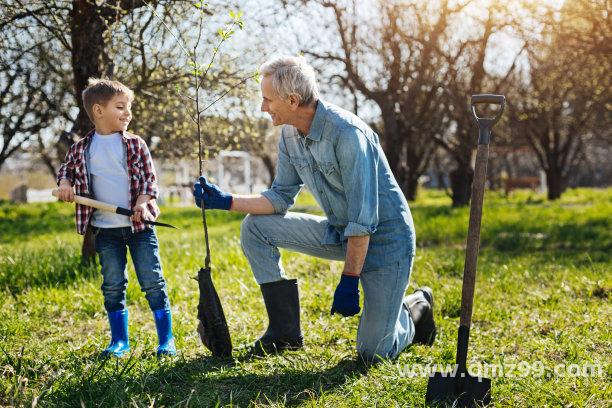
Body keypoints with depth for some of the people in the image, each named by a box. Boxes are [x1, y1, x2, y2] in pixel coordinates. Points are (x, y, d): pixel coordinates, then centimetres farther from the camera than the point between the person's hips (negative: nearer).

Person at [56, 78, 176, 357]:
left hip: (139, 225, -1)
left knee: (153, 282, 1)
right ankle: (119, 341, 21)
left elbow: (149, 177, 0)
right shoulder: (81, 149, 3)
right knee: (112, 287, 9)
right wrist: (64, 183, -3)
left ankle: (166, 339, 11)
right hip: (105, 229, 1)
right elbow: (66, 168, 19)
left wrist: (143, 202, -16)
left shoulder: (135, 144, 1)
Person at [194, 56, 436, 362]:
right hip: (338, 232, 8)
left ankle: (416, 307, 25)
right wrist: (224, 201, -3)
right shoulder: (290, 135, -1)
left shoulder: (347, 133, -26)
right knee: (255, 226, -5)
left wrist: (349, 280, -26)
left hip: (382, 236, -7)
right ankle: (285, 332, 3)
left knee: (374, 353, -9)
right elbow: (281, 197, 6)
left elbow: (363, 216, -26)